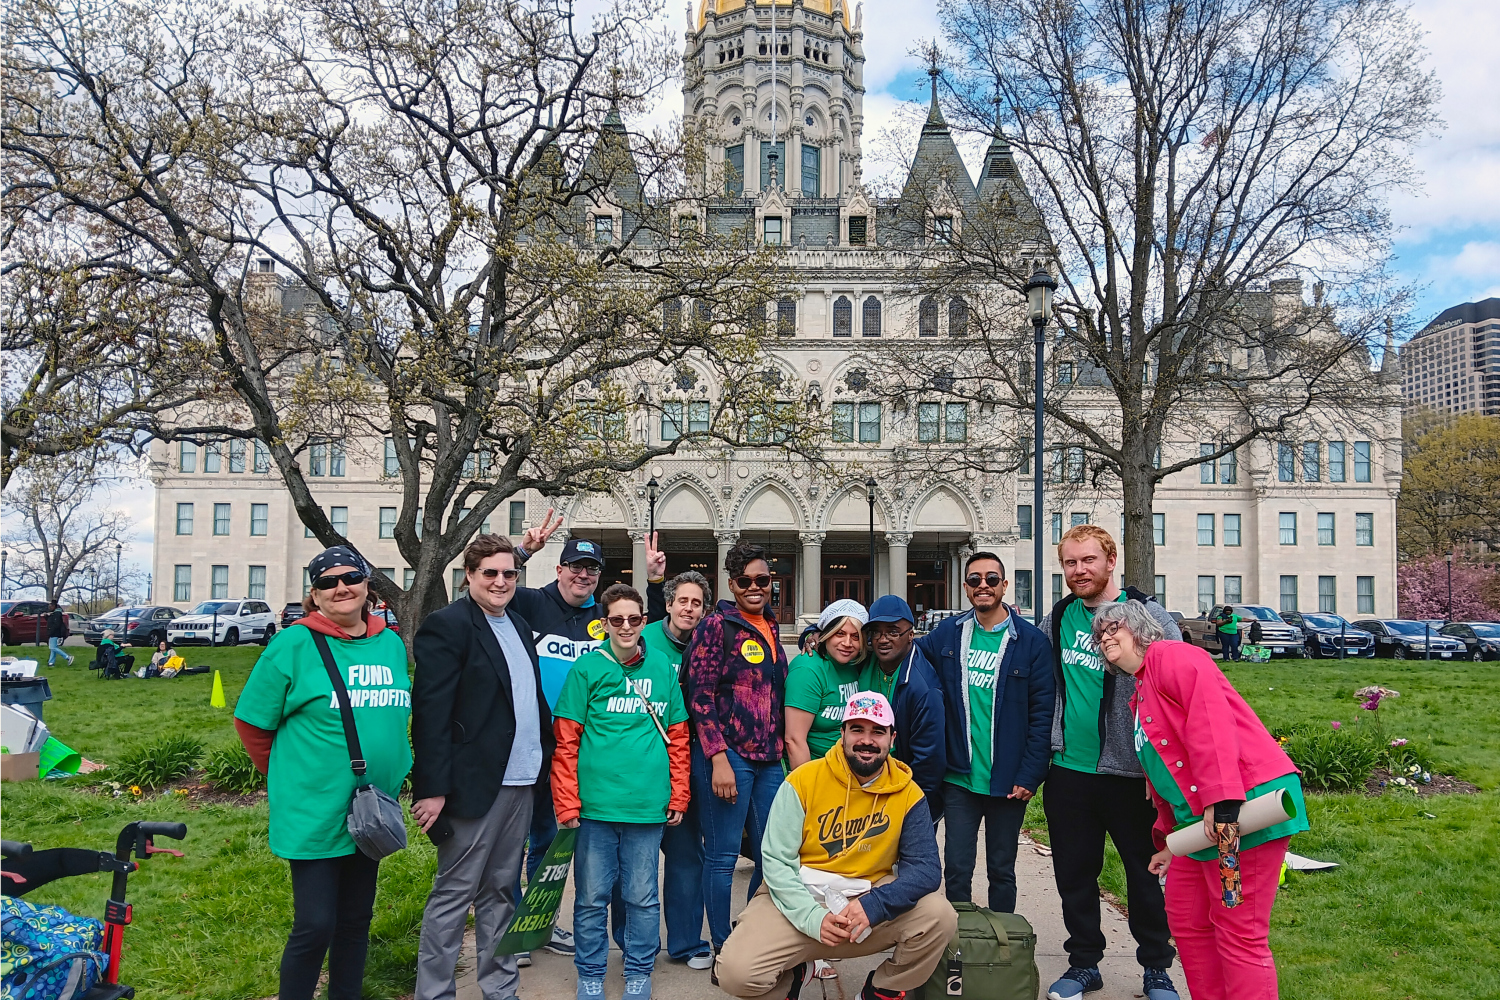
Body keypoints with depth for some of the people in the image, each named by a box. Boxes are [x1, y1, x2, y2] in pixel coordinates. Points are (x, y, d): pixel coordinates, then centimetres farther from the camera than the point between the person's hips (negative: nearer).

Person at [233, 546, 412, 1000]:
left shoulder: (392, 643, 6)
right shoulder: (295, 643, -11)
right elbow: (252, 723, -5)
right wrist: (290, 776, 3)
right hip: (315, 814, -5)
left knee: (356, 920, 17)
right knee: (315, 927, -2)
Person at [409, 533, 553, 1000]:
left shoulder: (519, 625, 14)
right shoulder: (447, 624, -11)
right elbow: (430, 712, -16)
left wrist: (545, 755, 12)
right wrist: (433, 788, -19)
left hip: (521, 782, 8)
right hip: (474, 783, -7)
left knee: (500, 890, 17)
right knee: (454, 893, 4)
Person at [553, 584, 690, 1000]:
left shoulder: (662, 667, 6)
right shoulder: (587, 668, -3)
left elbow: (677, 737, 11)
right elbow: (566, 742, -2)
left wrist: (678, 795, 8)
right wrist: (566, 803, -6)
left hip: (647, 805, 2)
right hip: (595, 804, -2)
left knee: (642, 896, 11)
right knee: (592, 897, 8)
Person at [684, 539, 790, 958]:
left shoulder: (770, 630, 14)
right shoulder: (716, 625, -7)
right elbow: (700, 696, -11)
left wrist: (782, 750, 17)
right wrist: (719, 759, -17)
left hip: (769, 759, 7)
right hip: (727, 755, -7)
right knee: (723, 856, 1)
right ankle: (723, 952, 15)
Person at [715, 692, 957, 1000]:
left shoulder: (908, 795, -5)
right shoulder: (803, 781, -10)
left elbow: (925, 869, -12)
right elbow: (776, 861, -10)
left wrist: (872, 905, -29)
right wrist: (813, 917, -24)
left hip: (868, 898, 2)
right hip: (799, 899, -1)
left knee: (939, 916, -24)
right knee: (736, 972, -24)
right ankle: (792, 974, 15)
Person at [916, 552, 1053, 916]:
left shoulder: (1030, 640, -5)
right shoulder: (948, 633, 2)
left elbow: (1042, 713, -6)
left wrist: (1030, 776, -11)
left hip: (1008, 783, -2)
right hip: (959, 779, 2)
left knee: (1002, 871, 13)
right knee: (956, 869, 6)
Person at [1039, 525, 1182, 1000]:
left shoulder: (1145, 613, -7)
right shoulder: (1058, 618, 6)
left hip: (1128, 770, -4)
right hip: (1068, 768, 4)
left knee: (1144, 871, 8)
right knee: (1074, 873, 12)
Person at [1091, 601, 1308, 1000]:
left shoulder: (1172, 657, -7)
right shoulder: (1139, 696, 23)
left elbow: (1211, 721, -22)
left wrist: (1221, 801, -29)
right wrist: (1169, 840, 26)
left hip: (1246, 805, -11)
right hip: (1199, 819, 11)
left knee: (1239, 934, -7)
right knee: (1187, 922, 15)